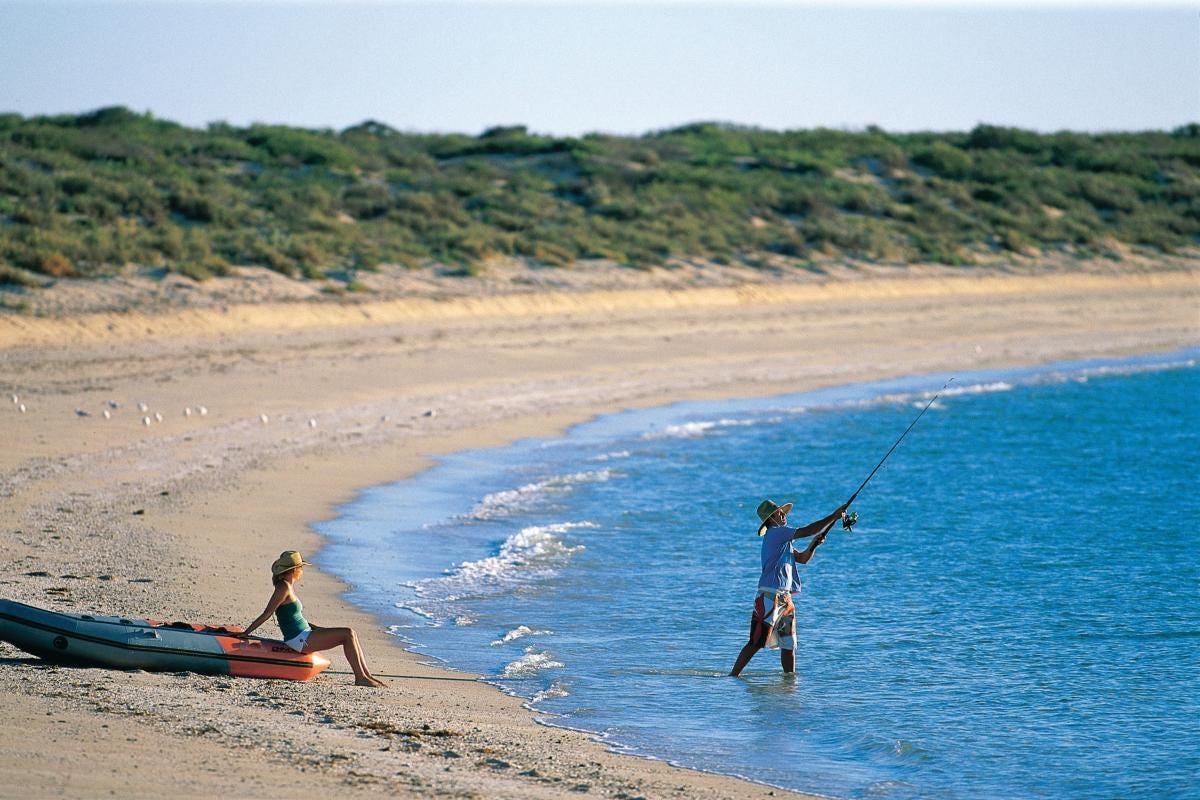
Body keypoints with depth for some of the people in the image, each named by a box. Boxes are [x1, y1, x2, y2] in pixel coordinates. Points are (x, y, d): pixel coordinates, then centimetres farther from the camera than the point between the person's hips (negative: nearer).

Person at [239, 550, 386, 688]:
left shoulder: (288, 587, 16)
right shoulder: (284, 587, -14)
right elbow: (266, 614, -14)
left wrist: (319, 629, 20)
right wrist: (245, 633, -16)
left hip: (305, 635, 10)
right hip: (298, 640, -10)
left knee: (351, 634, 7)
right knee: (348, 634, -14)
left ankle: (366, 675, 6)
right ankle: (360, 678, -12)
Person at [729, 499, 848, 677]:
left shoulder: (782, 538, 20)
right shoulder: (775, 533, -9)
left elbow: (803, 558, 24)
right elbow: (809, 530, -14)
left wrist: (814, 544, 5)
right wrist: (835, 516, -8)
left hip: (784, 597, 10)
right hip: (769, 595, -10)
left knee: (789, 644, 10)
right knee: (756, 642, -10)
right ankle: (733, 675, -7)